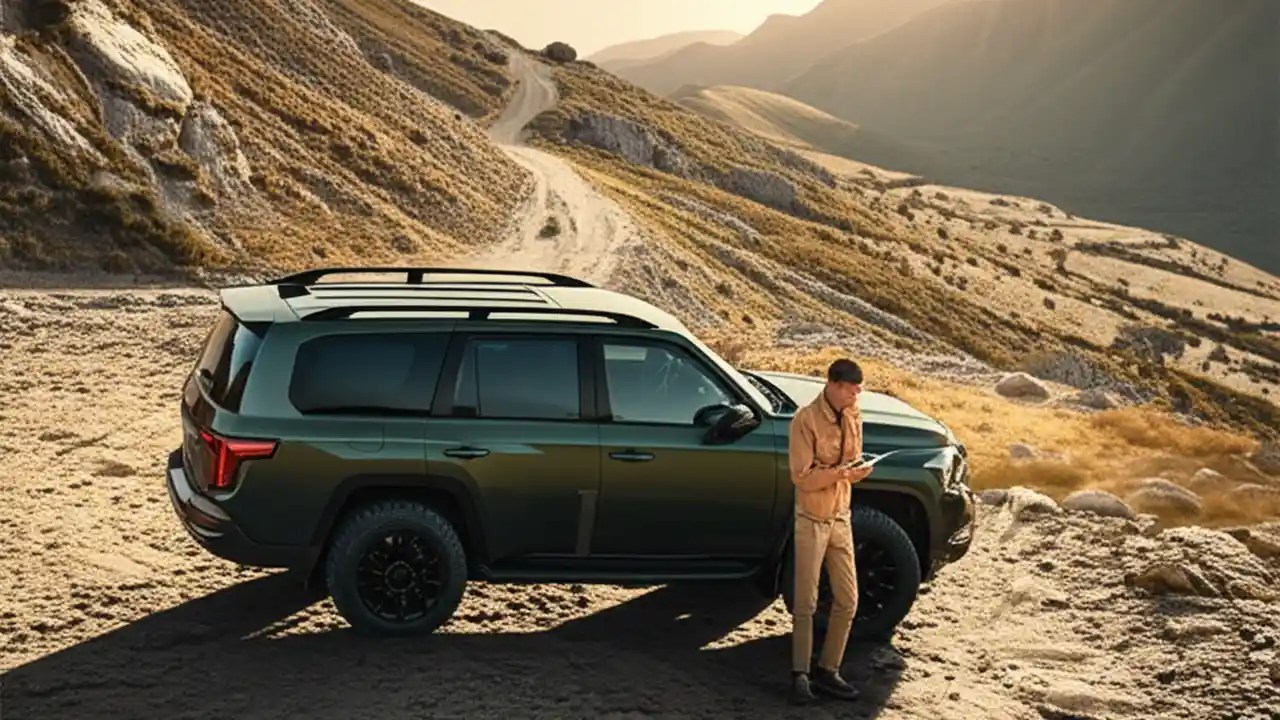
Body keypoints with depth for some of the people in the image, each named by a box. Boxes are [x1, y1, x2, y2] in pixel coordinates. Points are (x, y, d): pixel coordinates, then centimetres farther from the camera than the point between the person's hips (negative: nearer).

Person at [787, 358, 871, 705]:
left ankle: (827, 671, 17)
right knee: (805, 603, -2)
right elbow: (801, 477, -18)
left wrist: (857, 472, -10)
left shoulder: (853, 417, 3)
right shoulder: (806, 420, -16)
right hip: (811, 520, -6)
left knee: (847, 601, 7)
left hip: (841, 518, 6)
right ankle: (800, 675, 8)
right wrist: (841, 473, -30)